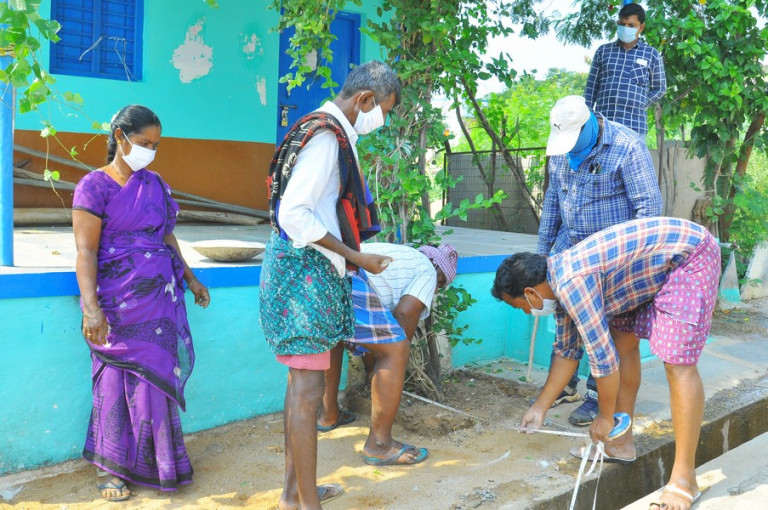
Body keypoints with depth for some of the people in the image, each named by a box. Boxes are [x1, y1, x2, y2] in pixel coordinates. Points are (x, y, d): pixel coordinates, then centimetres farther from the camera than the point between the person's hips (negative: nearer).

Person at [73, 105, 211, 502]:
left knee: (156, 377, 7)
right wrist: (91, 307, -21)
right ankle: (110, 468, 14)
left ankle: (154, 462, 21)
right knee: (117, 381, 0)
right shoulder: (94, 186, -5)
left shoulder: (155, 183, 12)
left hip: (161, 298, 5)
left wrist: (190, 278, 20)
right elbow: (85, 250, -12)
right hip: (119, 303, -5)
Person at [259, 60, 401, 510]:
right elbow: (294, 213, -22)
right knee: (309, 390, -6)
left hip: (313, 269, 11)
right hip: (306, 269, -11)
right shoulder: (326, 136, -15)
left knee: (302, 383, 15)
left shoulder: (331, 133, 16)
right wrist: (354, 257, -17)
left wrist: (350, 256, 18)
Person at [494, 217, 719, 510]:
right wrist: (540, 408, 19)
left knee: (677, 363, -15)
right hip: (658, 267, 10)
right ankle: (621, 444, 21)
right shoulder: (559, 280, 4)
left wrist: (606, 416, -7)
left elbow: (602, 356, -22)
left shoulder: (572, 282, -26)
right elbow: (567, 350, 15)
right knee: (622, 341, 11)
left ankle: (684, 480, -8)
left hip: (690, 256, -10)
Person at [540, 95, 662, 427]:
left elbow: (649, 206, -17)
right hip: (571, 246, 6)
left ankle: (597, 395, 12)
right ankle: (564, 386, 25)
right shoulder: (561, 150, 2)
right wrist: (543, 246, 15)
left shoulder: (627, 149, -19)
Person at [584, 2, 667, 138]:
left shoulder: (651, 54, 8)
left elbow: (659, 88, 14)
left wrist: (638, 105, 0)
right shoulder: (603, 51, 12)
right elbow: (591, 86, 11)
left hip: (635, 126, -1)